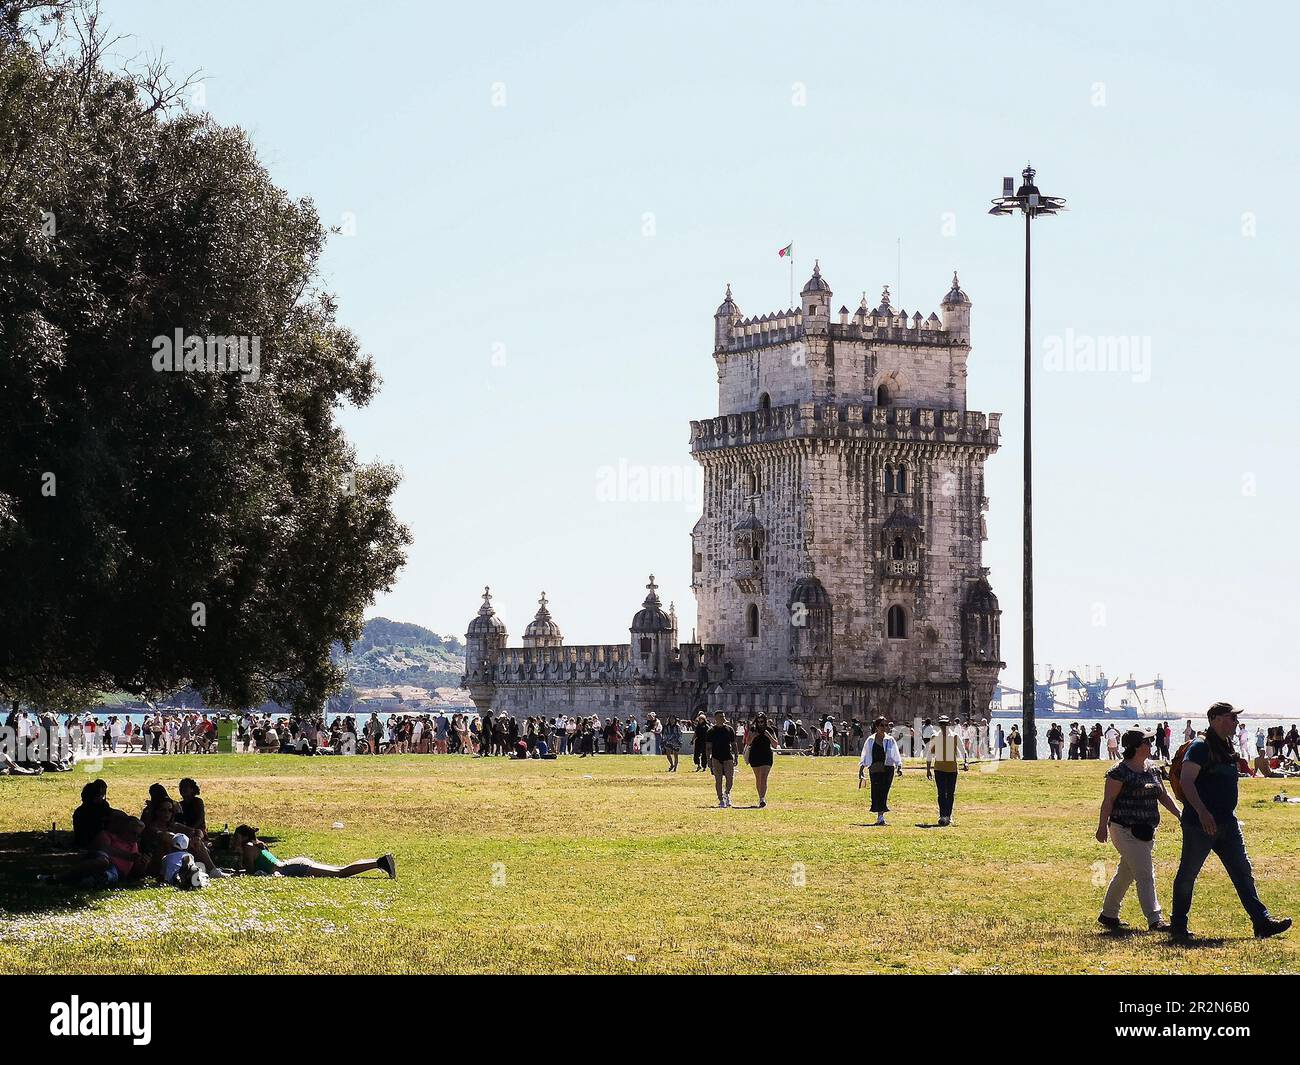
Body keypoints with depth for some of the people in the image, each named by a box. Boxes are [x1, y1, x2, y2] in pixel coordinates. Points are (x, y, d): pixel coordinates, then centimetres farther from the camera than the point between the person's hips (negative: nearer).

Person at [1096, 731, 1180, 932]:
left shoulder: (1152, 771, 13)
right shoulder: (1120, 772, -12)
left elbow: (1163, 796, 17)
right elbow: (1108, 800, -13)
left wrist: (1180, 813, 4)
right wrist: (1102, 827, -17)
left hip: (1146, 831, 8)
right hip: (1125, 830, -8)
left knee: (1125, 875, 16)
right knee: (1145, 875, -13)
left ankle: (1108, 915, 27)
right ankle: (1154, 920, -14)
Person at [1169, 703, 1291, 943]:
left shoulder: (1226, 747, 14)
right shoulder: (1200, 747, -13)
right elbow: (1185, 781, -23)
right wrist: (1202, 812, -32)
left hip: (1227, 823, 8)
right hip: (1200, 824, -8)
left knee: (1243, 872, 4)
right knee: (1187, 875, 3)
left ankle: (1262, 922, 3)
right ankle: (1178, 926, 12)